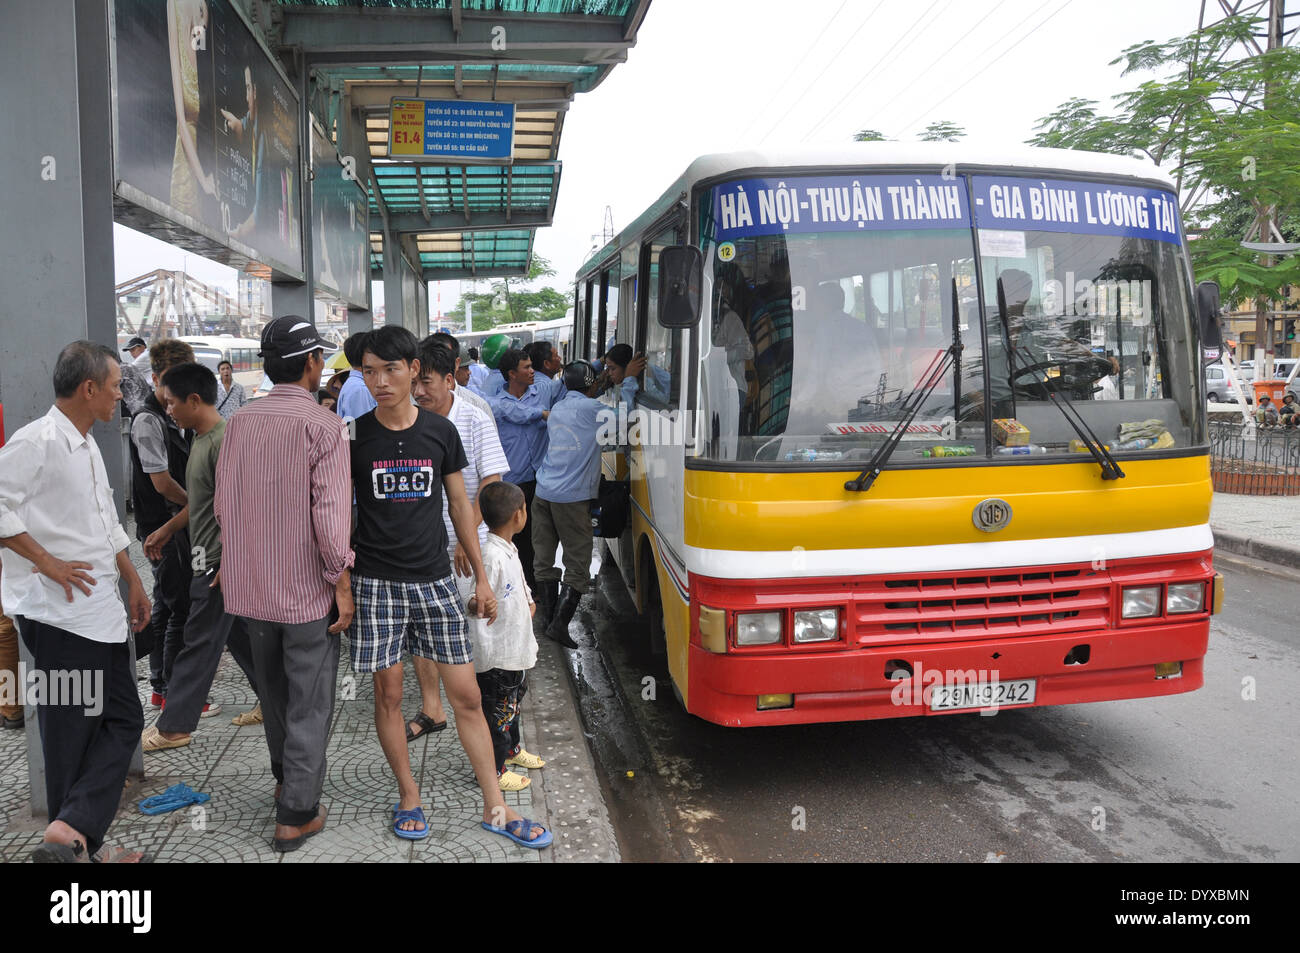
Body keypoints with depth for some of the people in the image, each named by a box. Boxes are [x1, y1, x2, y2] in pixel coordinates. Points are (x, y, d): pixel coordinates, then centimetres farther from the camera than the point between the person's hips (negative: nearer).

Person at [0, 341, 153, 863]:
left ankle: (74, 835, 11)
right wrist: (48, 562, -18)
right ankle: (79, 839, 9)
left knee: (122, 720, 7)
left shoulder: (87, 446, 16)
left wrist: (133, 582, 22)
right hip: (60, 613, -9)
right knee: (72, 733, 0)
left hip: (101, 609, 9)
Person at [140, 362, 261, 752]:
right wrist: (166, 530, 27)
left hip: (219, 561, -10)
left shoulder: (224, 441, -20)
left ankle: (173, 727, 12)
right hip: (210, 559, 10)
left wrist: (229, 562, -24)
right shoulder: (202, 439, 11)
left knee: (200, 643, 1)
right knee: (239, 634, 16)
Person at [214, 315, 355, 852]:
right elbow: (331, 514, -21)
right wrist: (342, 581, -12)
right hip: (307, 588, -6)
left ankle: (286, 780, 42)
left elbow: (221, 506, 7)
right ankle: (296, 814, 12)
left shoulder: (238, 423, 1)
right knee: (309, 703, 7)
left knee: (273, 692, 23)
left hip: (252, 586, 6)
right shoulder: (323, 426, -16)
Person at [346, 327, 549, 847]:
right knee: (388, 693, 6)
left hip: (435, 579, 1)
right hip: (377, 582, -1)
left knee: (467, 695, 3)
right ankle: (408, 796, 27)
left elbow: (459, 504, 10)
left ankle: (495, 807, 15)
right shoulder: (354, 435, -2)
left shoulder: (441, 431, 2)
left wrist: (481, 577, 10)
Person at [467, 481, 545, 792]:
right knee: (498, 712, 6)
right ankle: (493, 771, 22)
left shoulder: (509, 549, 5)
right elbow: (474, 604, -27)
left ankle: (512, 749, 48)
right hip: (496, 656, -10)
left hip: (516, 649, 10)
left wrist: (529, 602, 5)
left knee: (514, 700, 27)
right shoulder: (490, 556, -28)